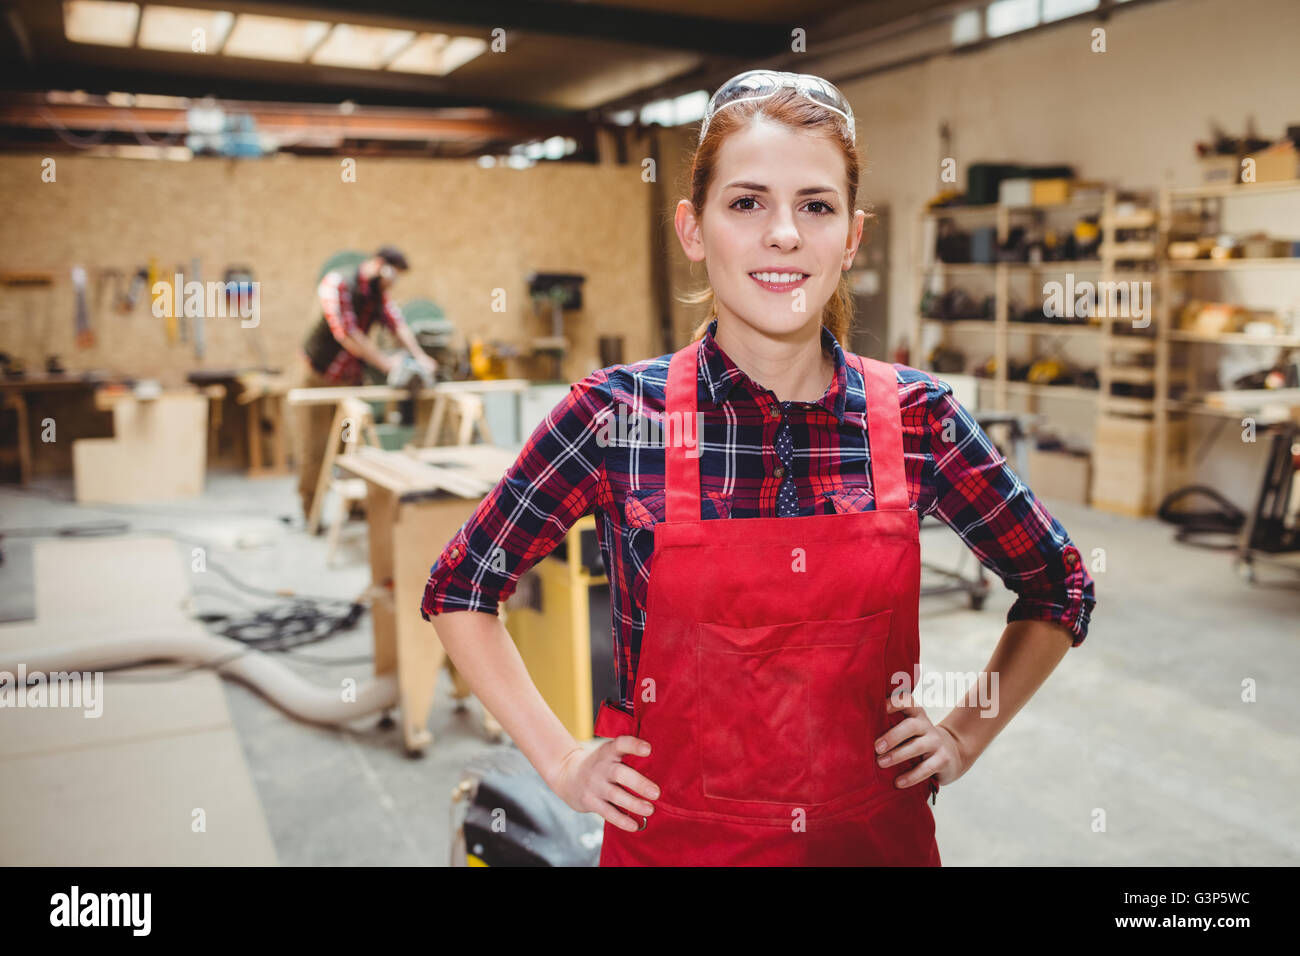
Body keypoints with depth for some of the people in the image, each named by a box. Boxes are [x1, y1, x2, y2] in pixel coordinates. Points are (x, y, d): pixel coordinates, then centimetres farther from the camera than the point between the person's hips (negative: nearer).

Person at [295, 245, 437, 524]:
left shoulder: (379, 292, 2)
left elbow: (397, 323, -9)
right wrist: (385, 362, -29)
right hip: (320, 377, -6)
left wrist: (419, 356, -26)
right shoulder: (336, 283, -21)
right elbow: (346, 334, -28)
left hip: (352, 376, 6)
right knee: (314, 448, 0)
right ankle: (311, 513, 9)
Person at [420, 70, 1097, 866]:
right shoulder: (619, 414, -14)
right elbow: (459, 589, -2)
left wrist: (965, 737, 2)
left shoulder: (917, 417, -8)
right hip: (675, 838, -1)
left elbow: (1060, 590, 8)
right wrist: (562, 761, -4)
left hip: (876, 833, 2)